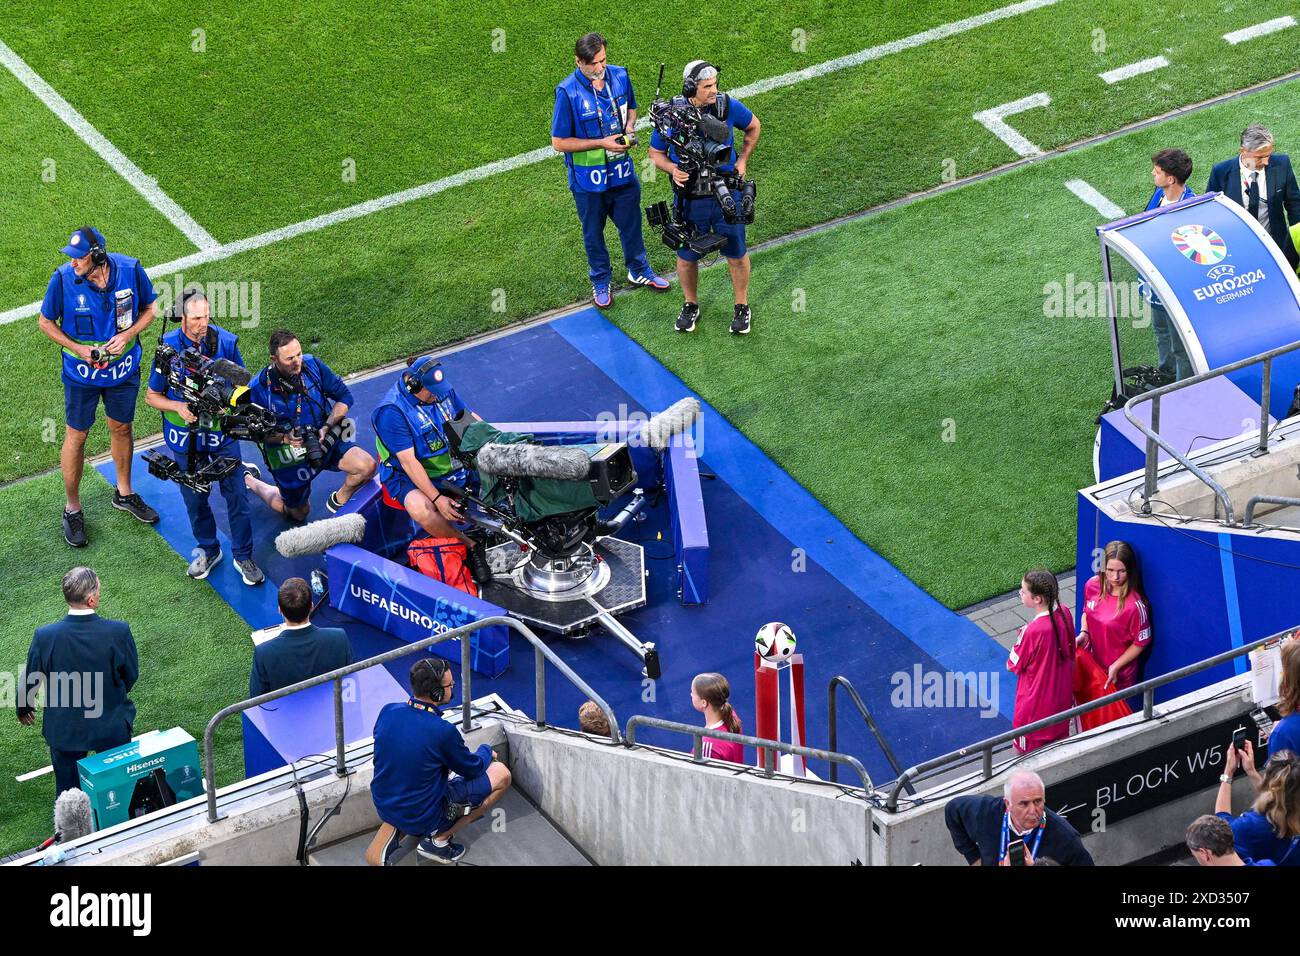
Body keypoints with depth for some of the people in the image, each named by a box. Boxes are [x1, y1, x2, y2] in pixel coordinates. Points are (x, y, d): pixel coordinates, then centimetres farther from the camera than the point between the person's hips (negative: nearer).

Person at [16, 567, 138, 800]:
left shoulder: (45, 636, -23)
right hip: (112, 728, -1)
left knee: (68, 789, 20)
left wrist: (24, 709, 15)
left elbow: (30, 678, -6)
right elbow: (131, 675, -8)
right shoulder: (119, 632, -24)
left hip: (64, 729, 1)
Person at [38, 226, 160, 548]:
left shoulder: (130, 270, -20)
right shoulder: (63, 278, -24)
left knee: (122, 428, 20)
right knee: (76, 436, 9)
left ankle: (124, 494, 43)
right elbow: (46, 322, -9)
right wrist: (78, 348, -21)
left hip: (124, 369, 2)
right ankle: (72, 509, 26)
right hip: (82, 373, -2)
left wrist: (128, 335, -19)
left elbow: (149, 309, -2)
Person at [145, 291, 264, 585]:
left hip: (221, 430, 0)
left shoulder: (225, 341, -13)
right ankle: (208, 549, 36)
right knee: (194, 497, 14)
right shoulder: (168, 347, -16)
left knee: (236, 493, 3)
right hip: (185, 432, 0)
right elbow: (152, 395, -5)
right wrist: (178, 407, -23)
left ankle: (243, 555, 19)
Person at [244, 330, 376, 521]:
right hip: (288, 454, -2)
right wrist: (284, 438, -28)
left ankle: (339, 501, 9)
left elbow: (344, 396, -6)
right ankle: (247, 478, 42)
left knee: (367, 466, -22)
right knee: (298, 514, 18)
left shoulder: (312, 365, -15)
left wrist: (327, 427, -19)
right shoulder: (259, 388, -22)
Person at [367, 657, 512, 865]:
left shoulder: (387, 712, -10)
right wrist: (486, 751, 15)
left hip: (384, 808, 6)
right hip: (424, 816, -6)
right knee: (501, 774, 5)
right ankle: (439, 839, 6)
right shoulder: (443, 732, -26)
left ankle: (393, 830, 13)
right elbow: (473, 769, -7)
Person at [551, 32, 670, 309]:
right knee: (593, 231, 17)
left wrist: (629, 127, -11)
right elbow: (559, 142, -19)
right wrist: (601, 143, -25)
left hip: (622, 170, 4)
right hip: (588, 179, -4)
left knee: (631, 223, 22)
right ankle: (600, 281, 38)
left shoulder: (619, 76, -10)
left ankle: (639, 271, 45)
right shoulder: (568, 92, -25)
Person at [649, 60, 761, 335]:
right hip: (689, 200, 0)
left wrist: (742, 160, 0)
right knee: (686, 256, 15)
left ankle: (742, 307, 33)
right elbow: (655, 153, 0)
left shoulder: (727, 106, -13)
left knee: (736, 255, 12)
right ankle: (690, 305, 39)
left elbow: (753, 126, 8)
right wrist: (672, 169, -21)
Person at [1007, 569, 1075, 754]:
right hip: (1062, 696, 6)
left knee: (1029, 755, 16)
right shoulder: (1065, 614, -13)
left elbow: (1013, 666, -16)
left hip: (1036, 704, -6)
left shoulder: (1032, 631, -33)